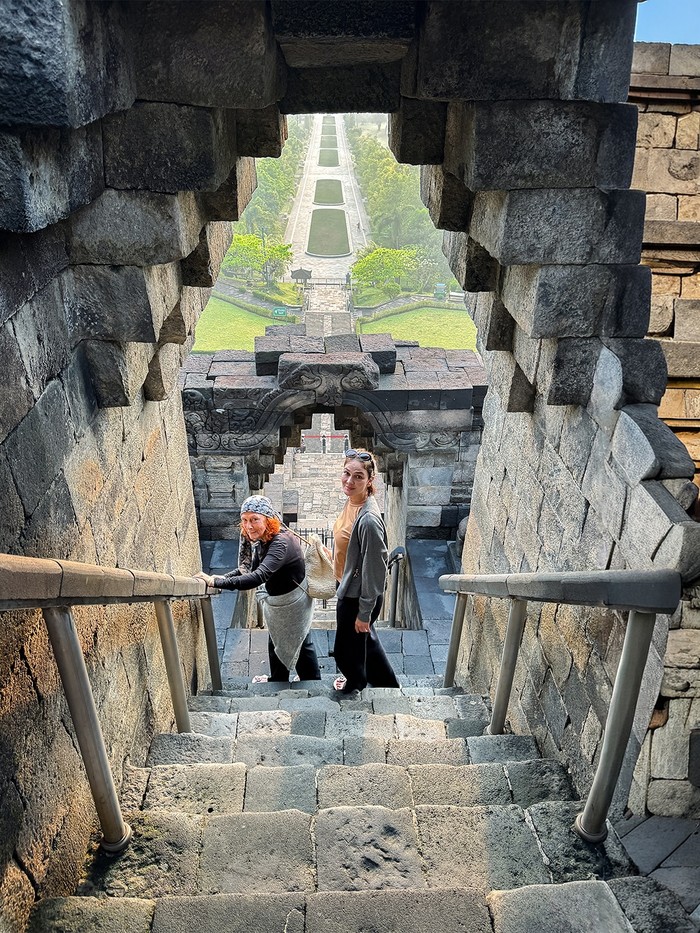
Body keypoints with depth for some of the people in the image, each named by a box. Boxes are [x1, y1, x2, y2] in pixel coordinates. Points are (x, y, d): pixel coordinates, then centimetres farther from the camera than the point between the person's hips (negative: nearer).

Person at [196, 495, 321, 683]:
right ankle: (277, 680, 47)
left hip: (293, 602, -8)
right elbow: (249, 568, 4)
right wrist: (224, 577, -13)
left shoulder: (281, 543, -36)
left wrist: (215, 582, -47)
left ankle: (313, 682, 37)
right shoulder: (262, 539, -7)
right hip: (276, 600, 9)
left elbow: (257, 577, -48)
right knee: (276, 642, 26)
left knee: (299, 643, 14)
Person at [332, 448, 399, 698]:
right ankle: (387, 683, 53)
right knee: (365, 638, 29)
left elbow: (374, 570, -26)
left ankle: (354, 684, 50)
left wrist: (364, 613, -17)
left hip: (358, 596, -9)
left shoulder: (368, 520, -34)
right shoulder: (352, 501, -6)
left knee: (346, 647, 18)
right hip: (348, 587, 9)